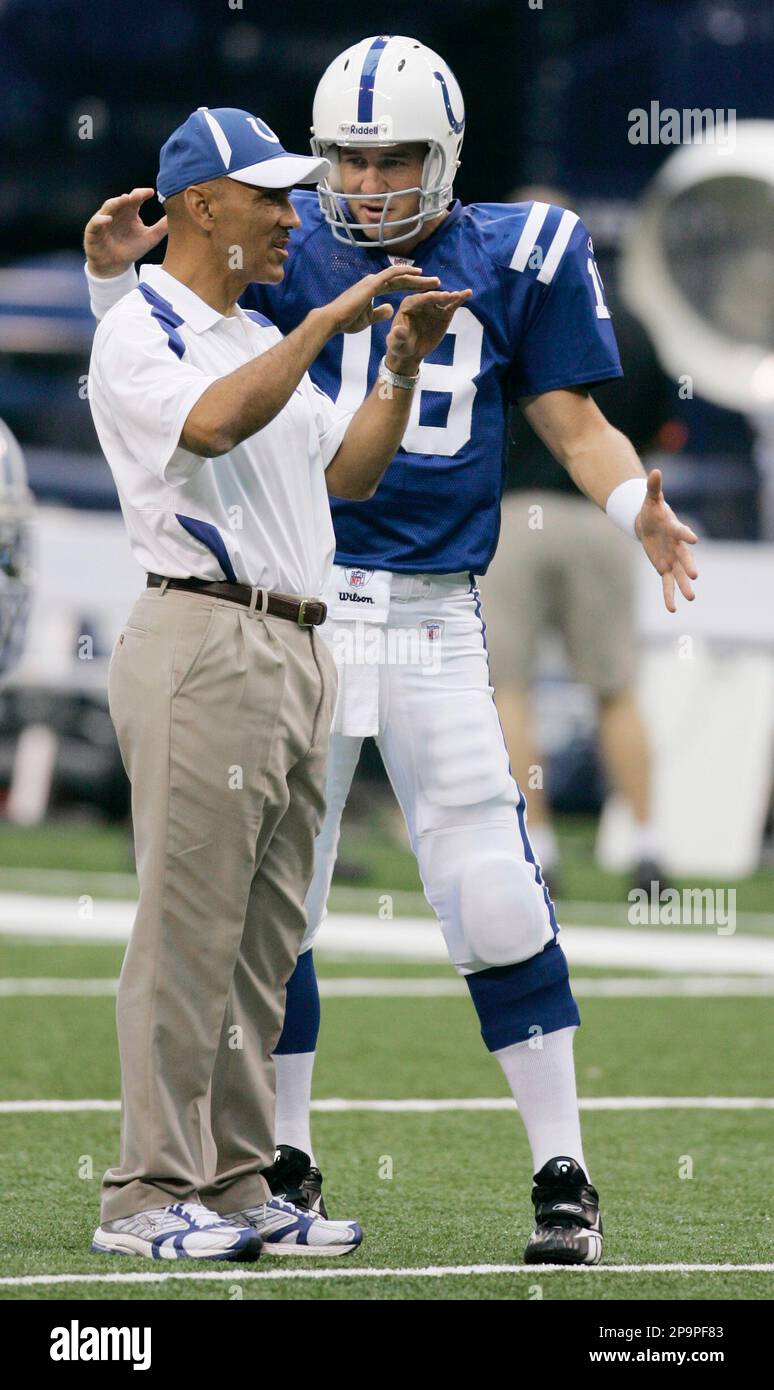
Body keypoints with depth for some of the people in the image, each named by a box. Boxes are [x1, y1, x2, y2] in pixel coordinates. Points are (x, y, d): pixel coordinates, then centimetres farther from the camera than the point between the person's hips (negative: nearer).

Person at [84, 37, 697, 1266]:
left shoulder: (512, 259, 4)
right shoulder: (284, 245, 1)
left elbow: (574, 423, 7)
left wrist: (638, 505, -12)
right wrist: (116, 272, -19)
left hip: (436, 623, 0)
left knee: (497, 905, -5)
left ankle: (563, 1175, 5)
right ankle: (288, 1165, 20)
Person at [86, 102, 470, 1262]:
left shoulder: (261, 341, 22)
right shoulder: (140, 332, -5)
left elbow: (349, 472, 20)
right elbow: (211, 425, -24)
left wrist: (400, 370, 6)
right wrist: (327, 325, -21)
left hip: (296, 651, 9)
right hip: (203, 641, -9)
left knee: (264, 940, 8)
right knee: (188, 927, -10)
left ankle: (235, 1188, 12)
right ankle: (149, 1197, -8)